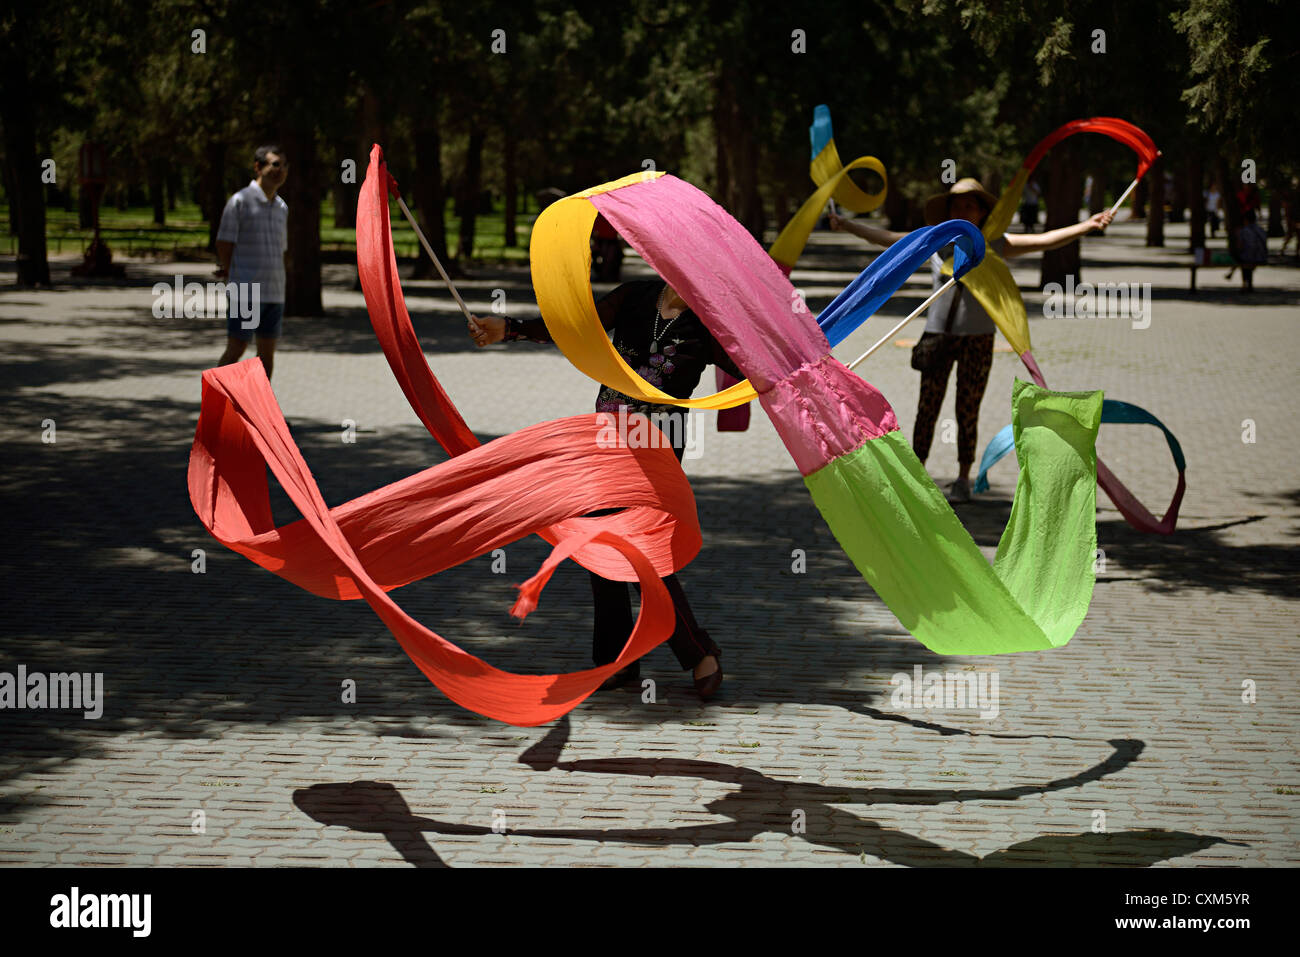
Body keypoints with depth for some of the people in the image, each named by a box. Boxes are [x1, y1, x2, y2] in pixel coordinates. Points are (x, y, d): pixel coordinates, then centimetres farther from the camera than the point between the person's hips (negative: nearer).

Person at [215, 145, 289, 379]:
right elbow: (224, 246, -6)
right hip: (246, 292, -6)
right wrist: (234, 281, 1)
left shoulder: (281, 207, 12)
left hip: (274, 293, 6)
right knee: (236, 350, -3)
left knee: (267, 353, 6)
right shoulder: (240, 202, -7)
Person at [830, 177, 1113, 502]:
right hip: (939, 334, 1)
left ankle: (963, 480, 13)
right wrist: (847, 226, 7)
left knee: (967, 412, 2)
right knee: (927, 408, -3)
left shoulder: (995, 245, 1)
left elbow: (1045, 240, -4)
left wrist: (1087, 226, -13)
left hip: (978, 339, -1)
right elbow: (885, 238, 8)